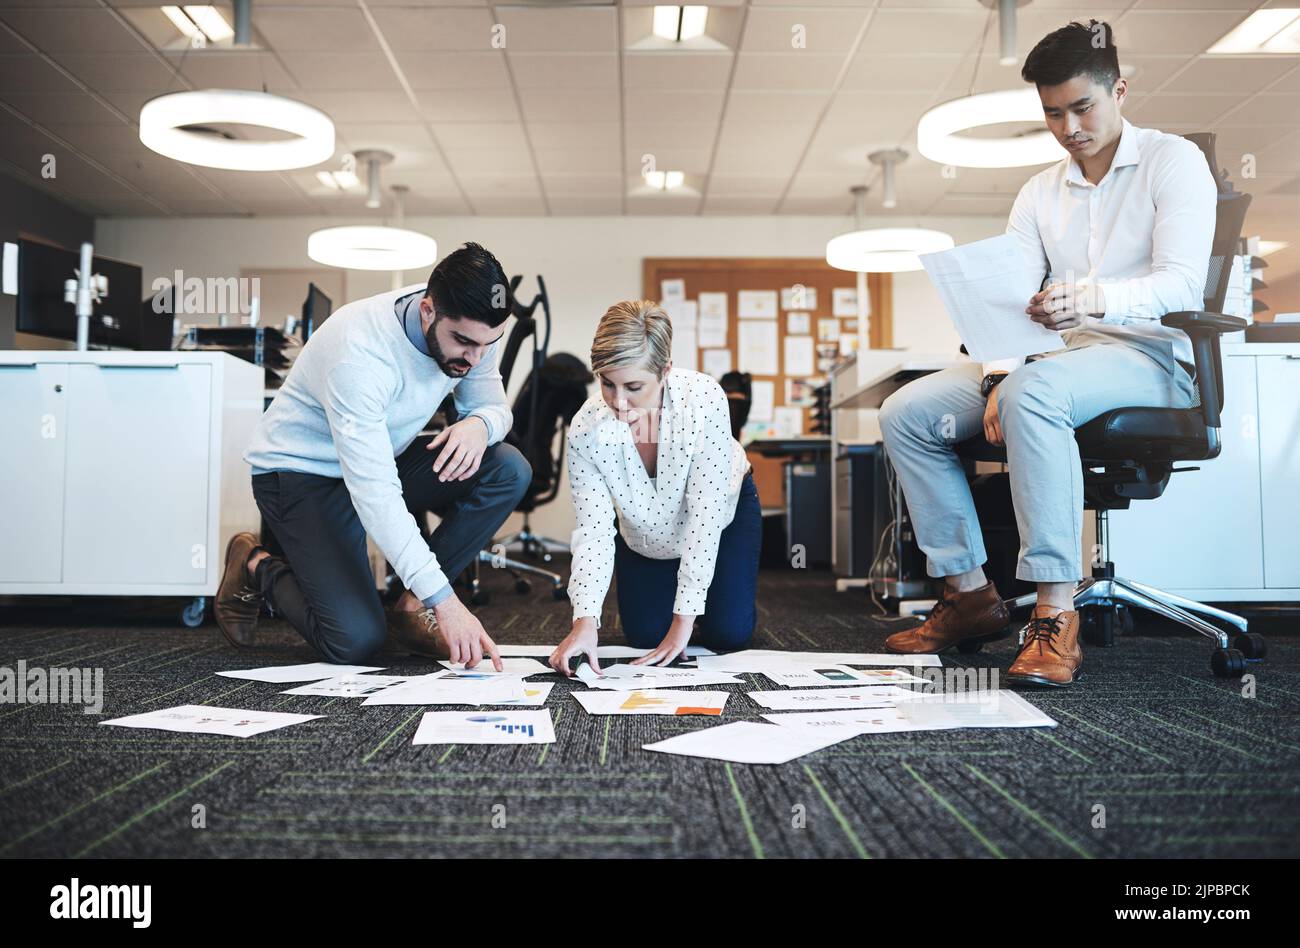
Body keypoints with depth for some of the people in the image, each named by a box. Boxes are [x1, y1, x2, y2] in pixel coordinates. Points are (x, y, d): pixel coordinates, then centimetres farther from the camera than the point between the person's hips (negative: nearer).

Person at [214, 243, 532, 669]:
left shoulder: (470, 329, -14)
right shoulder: (358, 352, -35)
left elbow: (493, 405, 0)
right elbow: (374, 492, -38)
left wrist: (479, 424, -28)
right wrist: (445, 601, -42)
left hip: (383, 460, 7)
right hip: (303, 473, -6)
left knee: (509, 471, -18)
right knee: (355, 640, -20)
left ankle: (412, 607, -7)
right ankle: (256, 568, 10)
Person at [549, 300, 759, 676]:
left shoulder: (705, 399, -38)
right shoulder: (586, 430, -31)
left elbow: (705, 514, -35)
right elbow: (593, 529, -26)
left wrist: (684, 618, -32)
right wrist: (585, 619, -39)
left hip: (725, 510, -2)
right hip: (645, 538, 2)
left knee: (728, 634, -7)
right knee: (644, 636, 2)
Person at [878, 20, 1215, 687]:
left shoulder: (1173, 161, 1)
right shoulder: (1039, 193, 17)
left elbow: (1181, 283, -15)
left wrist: (1091, 298, -35)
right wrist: (997, 378, -15)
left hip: (1150, 356, -6)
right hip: (1055, 358, 6)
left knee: (1033, 393, -39)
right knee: (904, 413, -11)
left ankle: (1056, 615, -37)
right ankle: (969, 592, -7)